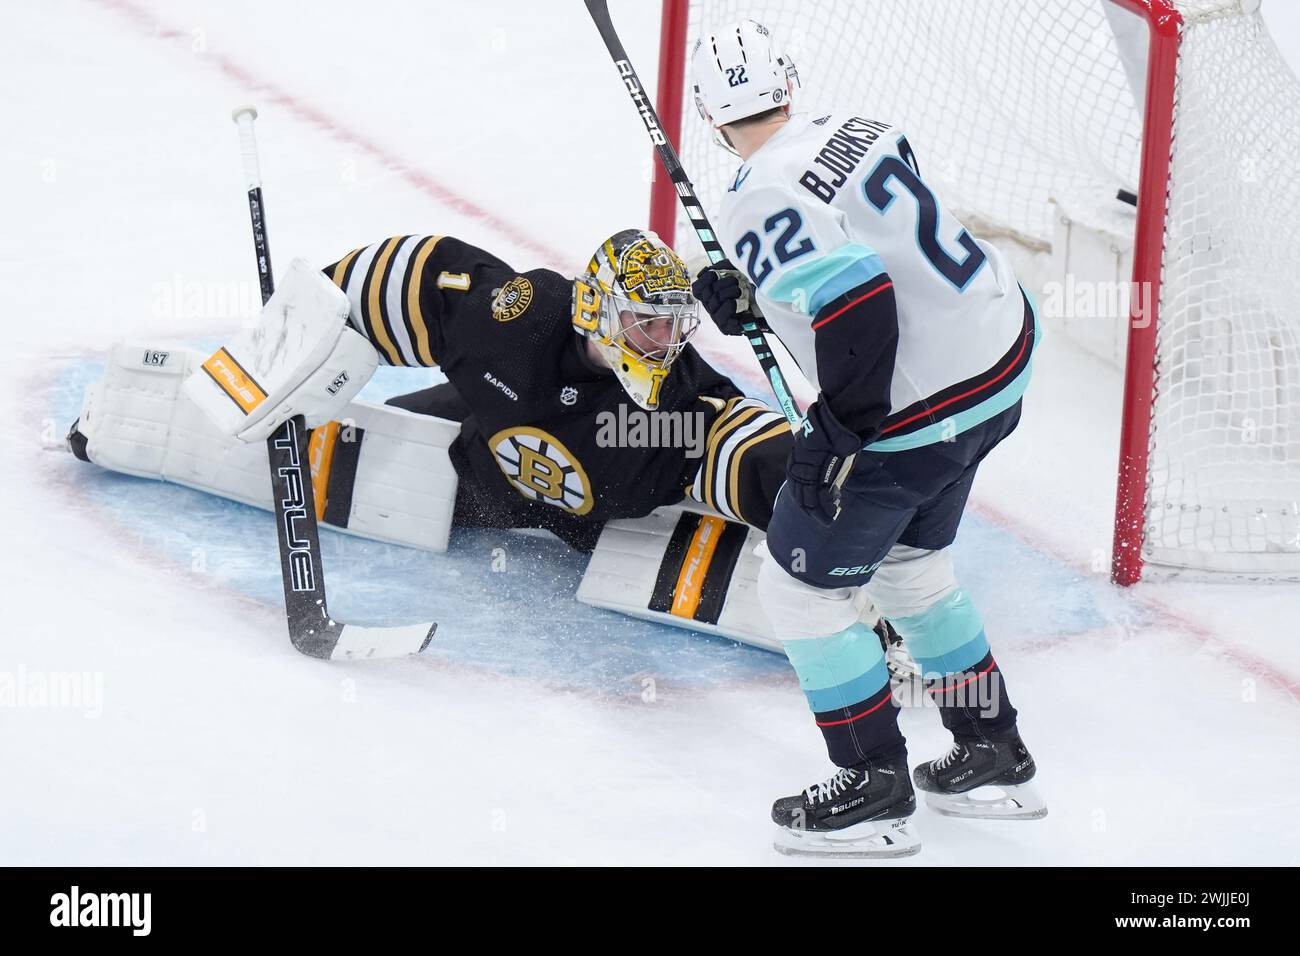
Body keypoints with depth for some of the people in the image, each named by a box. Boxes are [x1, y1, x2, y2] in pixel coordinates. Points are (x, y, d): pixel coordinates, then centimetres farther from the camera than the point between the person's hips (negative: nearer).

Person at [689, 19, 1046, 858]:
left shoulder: (758, 206, -20)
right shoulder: (855, 131, 4)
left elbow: (858, 308, -29)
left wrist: (836, 440, -18)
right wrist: (757, 299, 17)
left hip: (912, 410, -9)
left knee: (804, 586, 8)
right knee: (911, 562, 28)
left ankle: (875, 792, 16)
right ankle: (993, 756, 36)